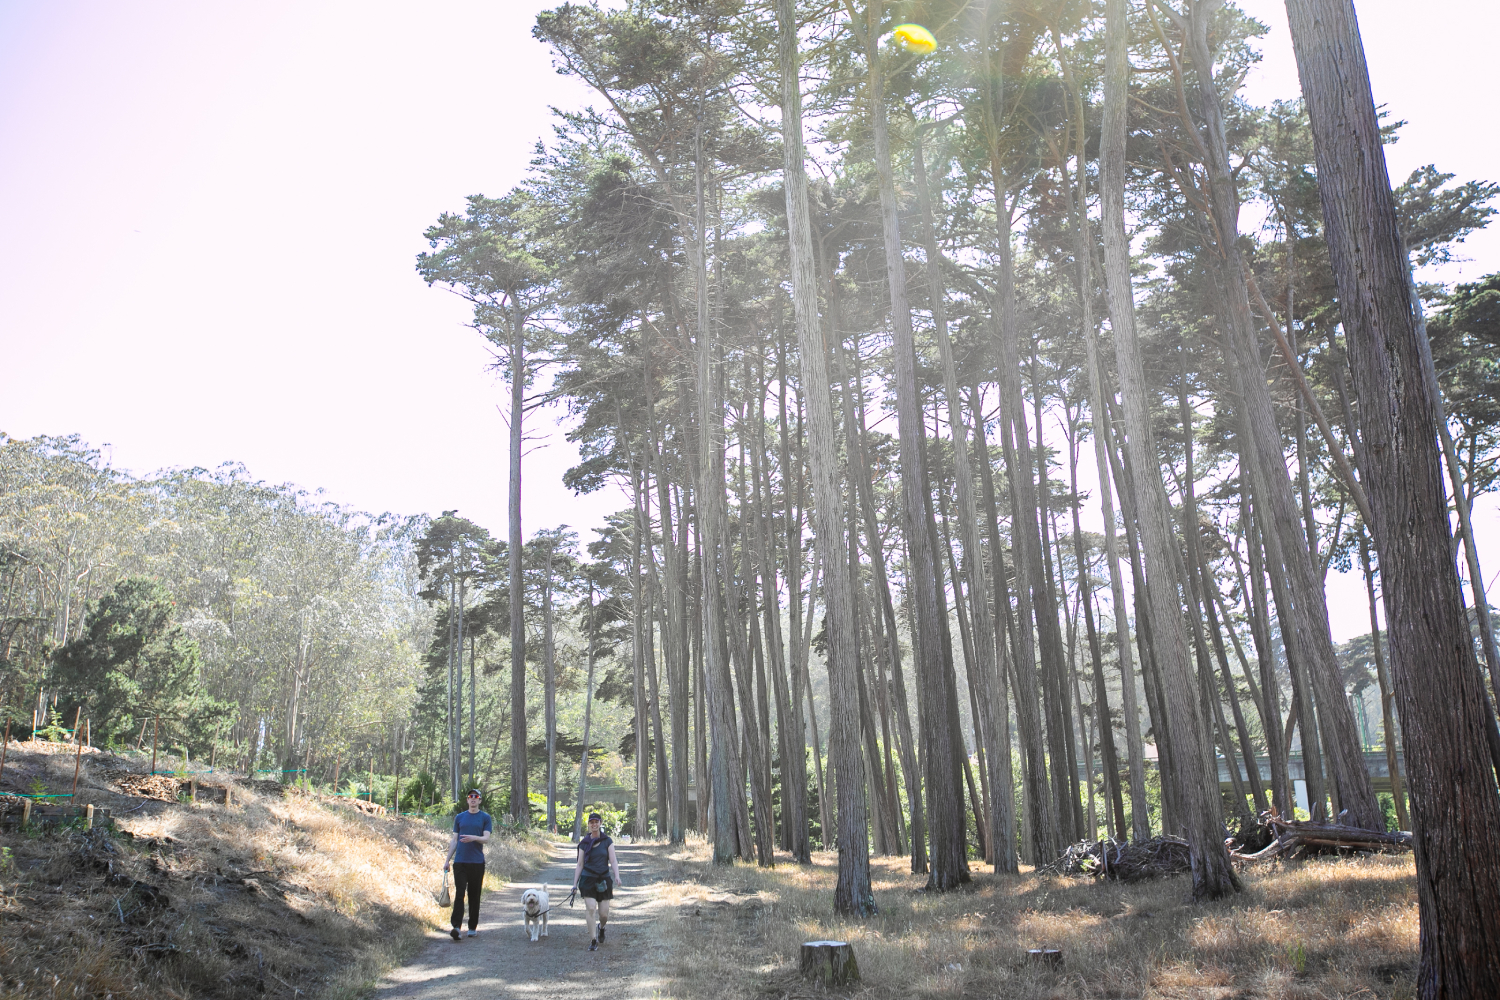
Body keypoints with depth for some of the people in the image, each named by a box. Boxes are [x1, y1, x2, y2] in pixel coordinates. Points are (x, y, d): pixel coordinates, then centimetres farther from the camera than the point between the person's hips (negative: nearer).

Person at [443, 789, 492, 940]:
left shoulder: (485, 818, 5)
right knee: (459, 894, -9)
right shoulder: (459, 818, 12)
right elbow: (454, 840, 13)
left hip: (477, 862, -1)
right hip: (460, 861, 1)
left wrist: (474, 838, -25)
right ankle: (456, 927, -16)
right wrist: (447, 860, 7)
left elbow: (486, 839, -6)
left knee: (474, 895, 5)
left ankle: (472, 927, 13)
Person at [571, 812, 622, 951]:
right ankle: (593, 941, -4)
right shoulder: (584, 843, 4)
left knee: (604, 914, 0)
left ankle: (601, 927, 35)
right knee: (591, 909, -14)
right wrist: (575, 884, 4)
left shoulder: (607, 841, 2)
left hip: (604, 880, 0)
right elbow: (579, 865, 8)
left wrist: (617, 876, -19)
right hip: (588, 879, 0)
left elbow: (613, 861, -3)